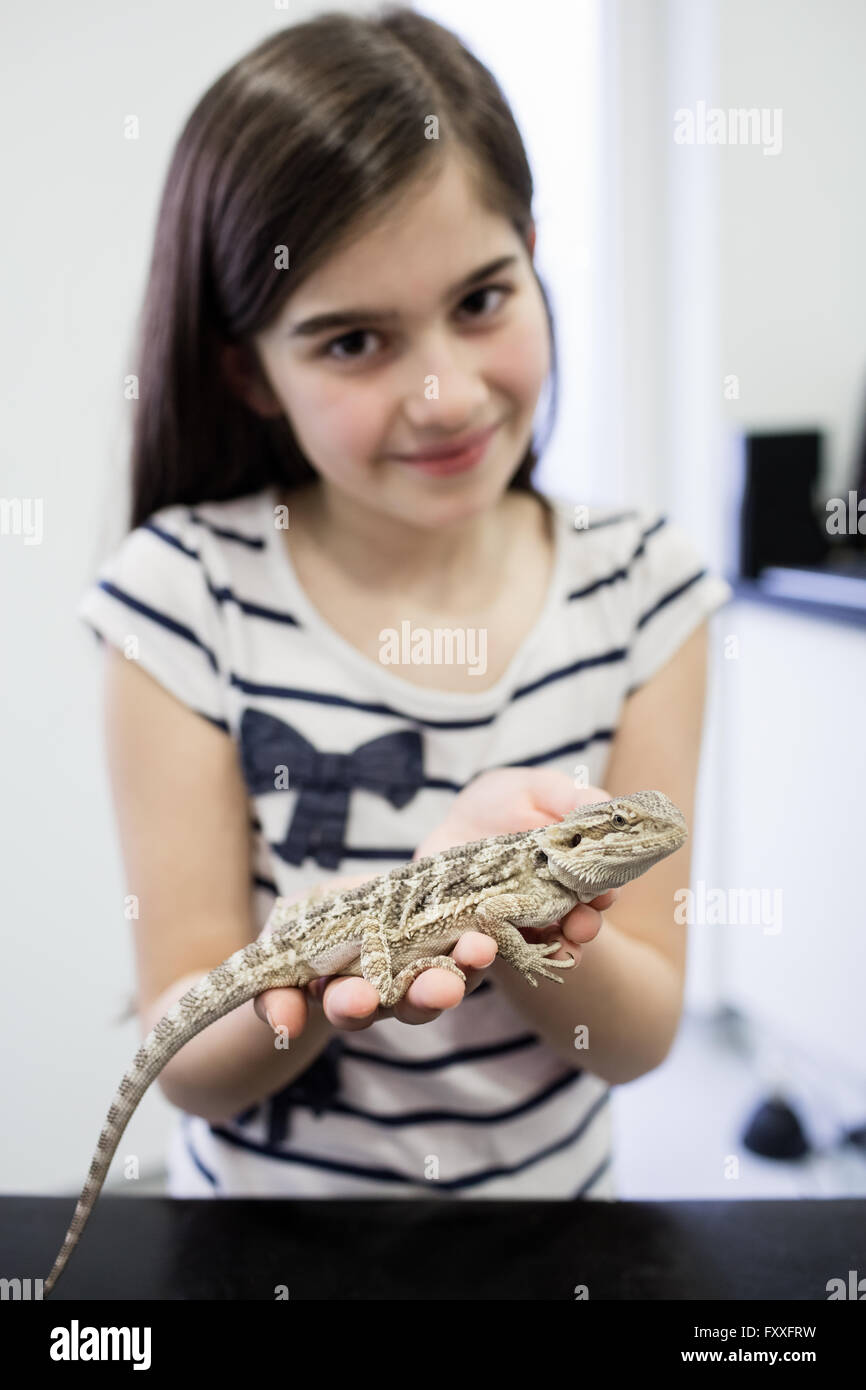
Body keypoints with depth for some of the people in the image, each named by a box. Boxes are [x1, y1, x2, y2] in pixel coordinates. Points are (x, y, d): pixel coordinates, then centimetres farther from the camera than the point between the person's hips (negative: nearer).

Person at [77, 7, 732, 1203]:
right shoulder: (187, 591, -14)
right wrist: (324, 970, -31)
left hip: (549, 1200, 2)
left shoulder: (639, 584, -10)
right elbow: (186, 1061, -12)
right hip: (266, 1230, -1)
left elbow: (639, 1036, -9)